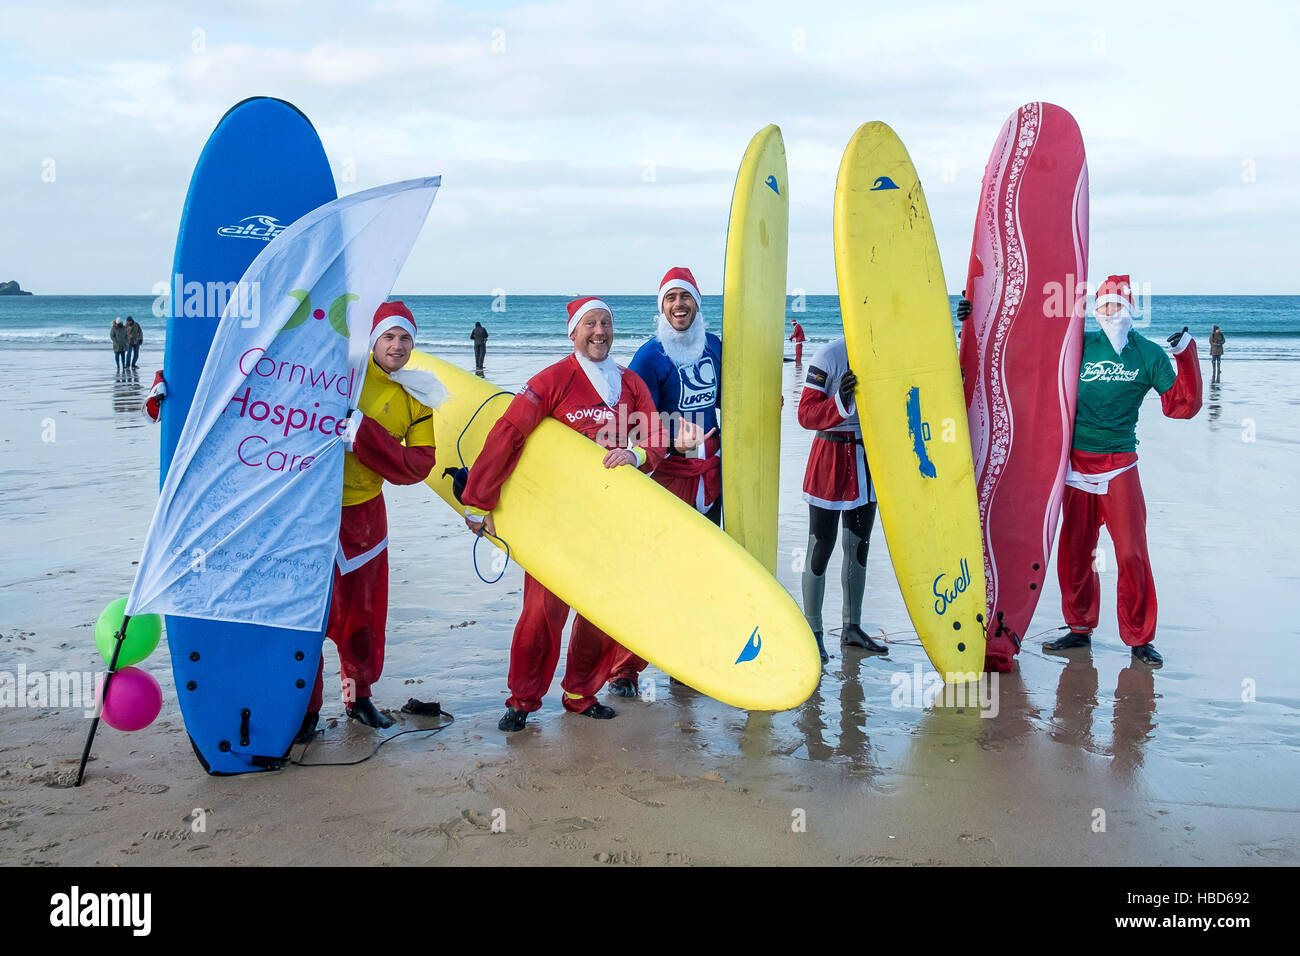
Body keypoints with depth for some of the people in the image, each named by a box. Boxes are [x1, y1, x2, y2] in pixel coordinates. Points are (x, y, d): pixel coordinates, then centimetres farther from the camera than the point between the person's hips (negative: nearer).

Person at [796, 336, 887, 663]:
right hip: (831, 459, -6)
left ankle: (852, 628, 26)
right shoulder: (830, 355, -14)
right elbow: (806, 413, -17)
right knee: (821, 547, -1)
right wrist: (839, 402, -34)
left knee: (859, 546, 14)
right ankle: (813, 633, 8)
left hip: (868, 460, 7)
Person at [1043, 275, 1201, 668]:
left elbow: (1181, 405, -1)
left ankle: (1140, 639, 7)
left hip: (1119, 464, -1)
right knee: (1074, 551, 7)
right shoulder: (1077, 345, 4)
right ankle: (1080, 628, 24)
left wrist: (1186, 355, -10)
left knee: (1132, 554, -6)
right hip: (1076, 460, 2)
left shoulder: (1148, 354, 2)